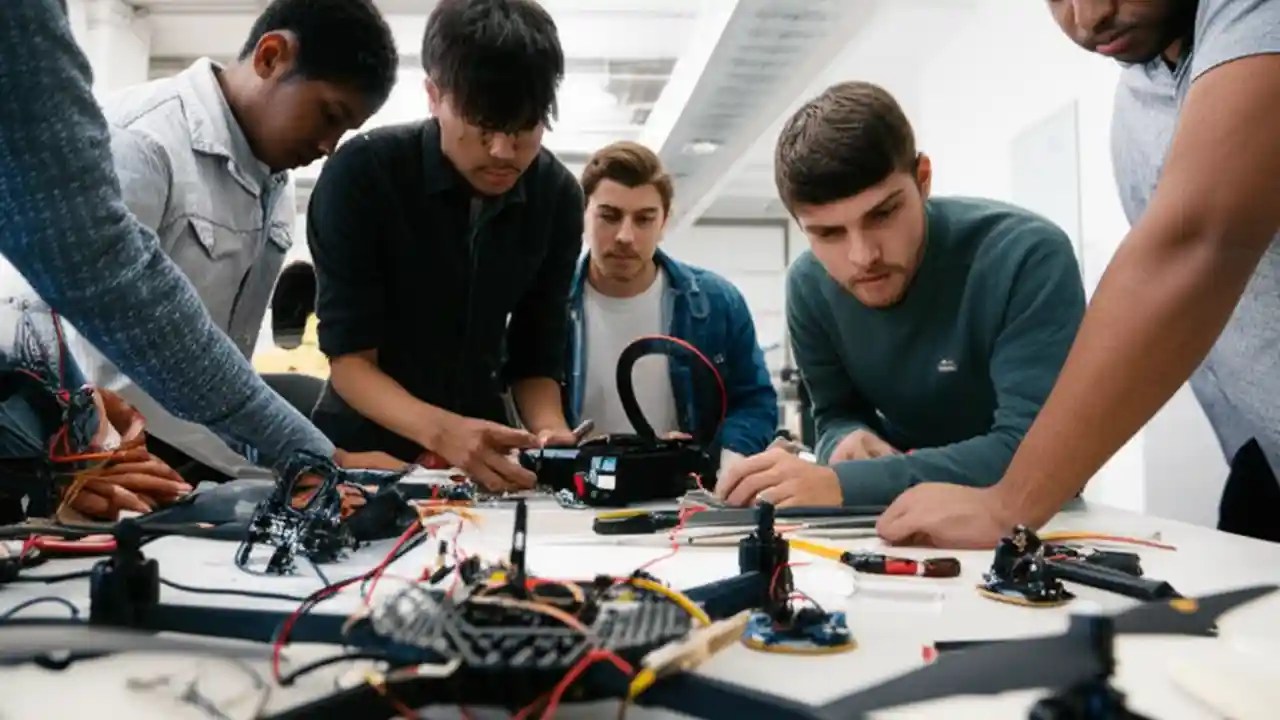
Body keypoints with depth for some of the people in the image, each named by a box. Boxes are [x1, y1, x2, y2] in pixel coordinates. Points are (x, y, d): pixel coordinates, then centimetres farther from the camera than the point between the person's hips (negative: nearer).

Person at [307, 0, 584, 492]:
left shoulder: (557, 197, -5)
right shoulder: (361, 173, -16)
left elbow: (536, 359, -2)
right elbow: (348, 357, -17)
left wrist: (550, 432, -22)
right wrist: (441, 431, -34)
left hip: (484, 449, 2)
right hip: (364, 443, -1)